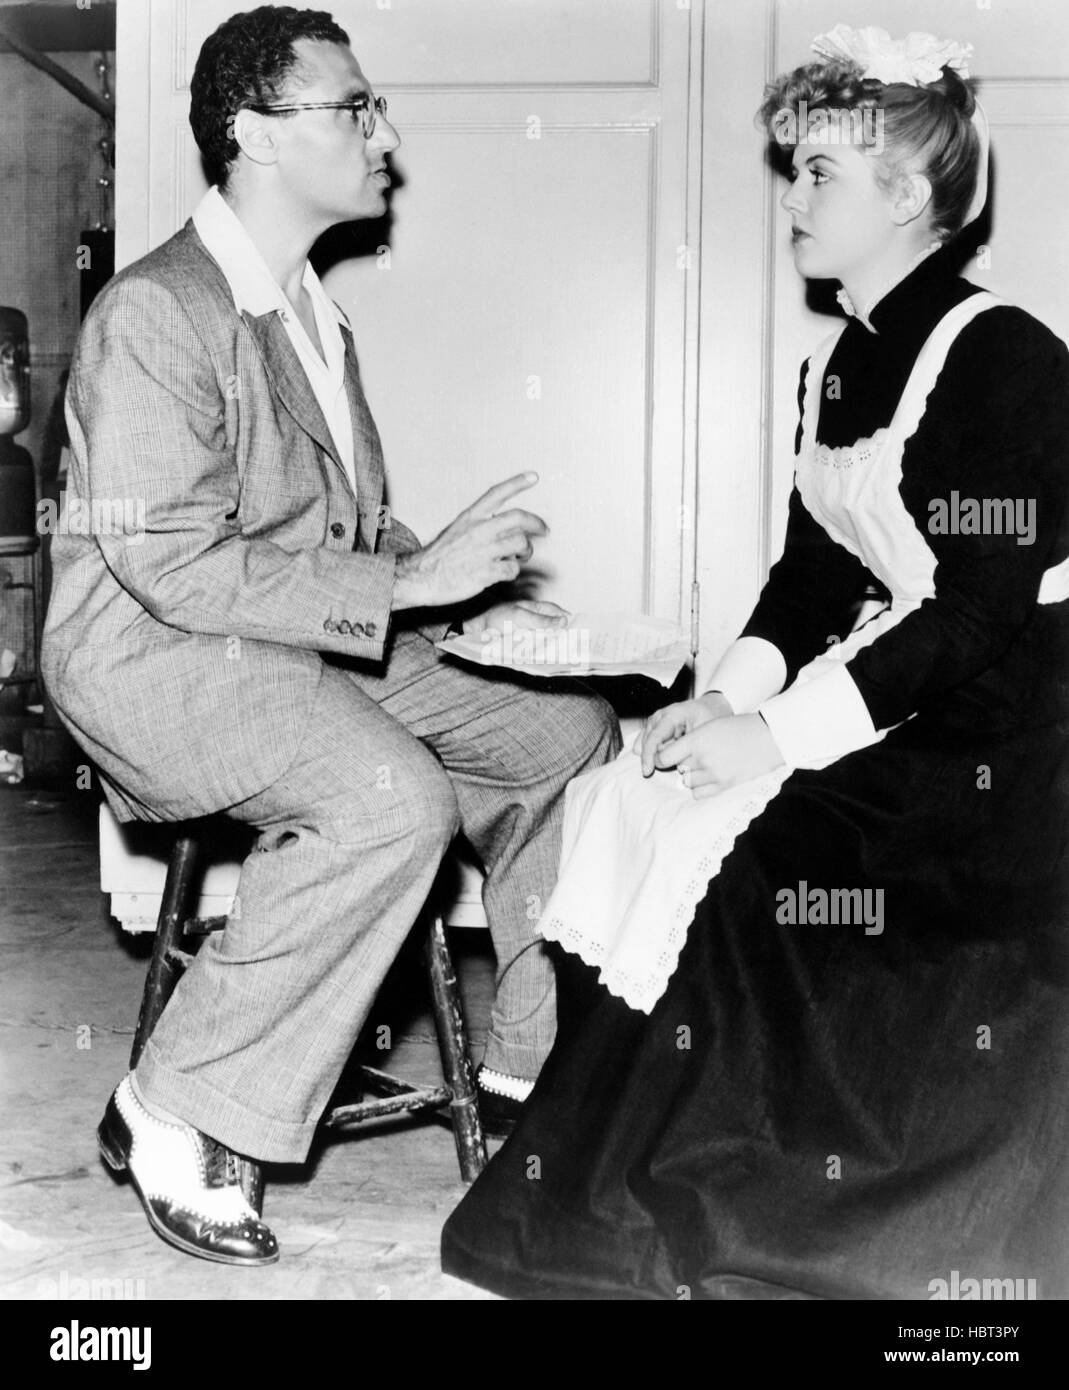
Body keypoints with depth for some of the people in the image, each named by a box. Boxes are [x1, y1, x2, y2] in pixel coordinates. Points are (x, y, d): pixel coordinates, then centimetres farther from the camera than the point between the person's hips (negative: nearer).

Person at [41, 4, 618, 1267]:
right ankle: (172, 1116, -20)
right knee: (393, 798, -34)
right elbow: (168, 563, -22)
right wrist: (407, 583, -22)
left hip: (318, 644, 9)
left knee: (573, 734, 0)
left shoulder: (309, 311, 16)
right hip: (155, 656, -9)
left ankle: (536, 1064, 12)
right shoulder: (156, 312, -14)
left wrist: (467, 600, 6)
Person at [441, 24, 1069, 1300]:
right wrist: (731, 691, -5)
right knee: (629, 812, -7)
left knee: (726, 863, -21)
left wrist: (781, 732, -23)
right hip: (887, 698, 8)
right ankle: (634, 1194, -1)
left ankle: (707, 1220, -2)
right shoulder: (834, 366, 12)